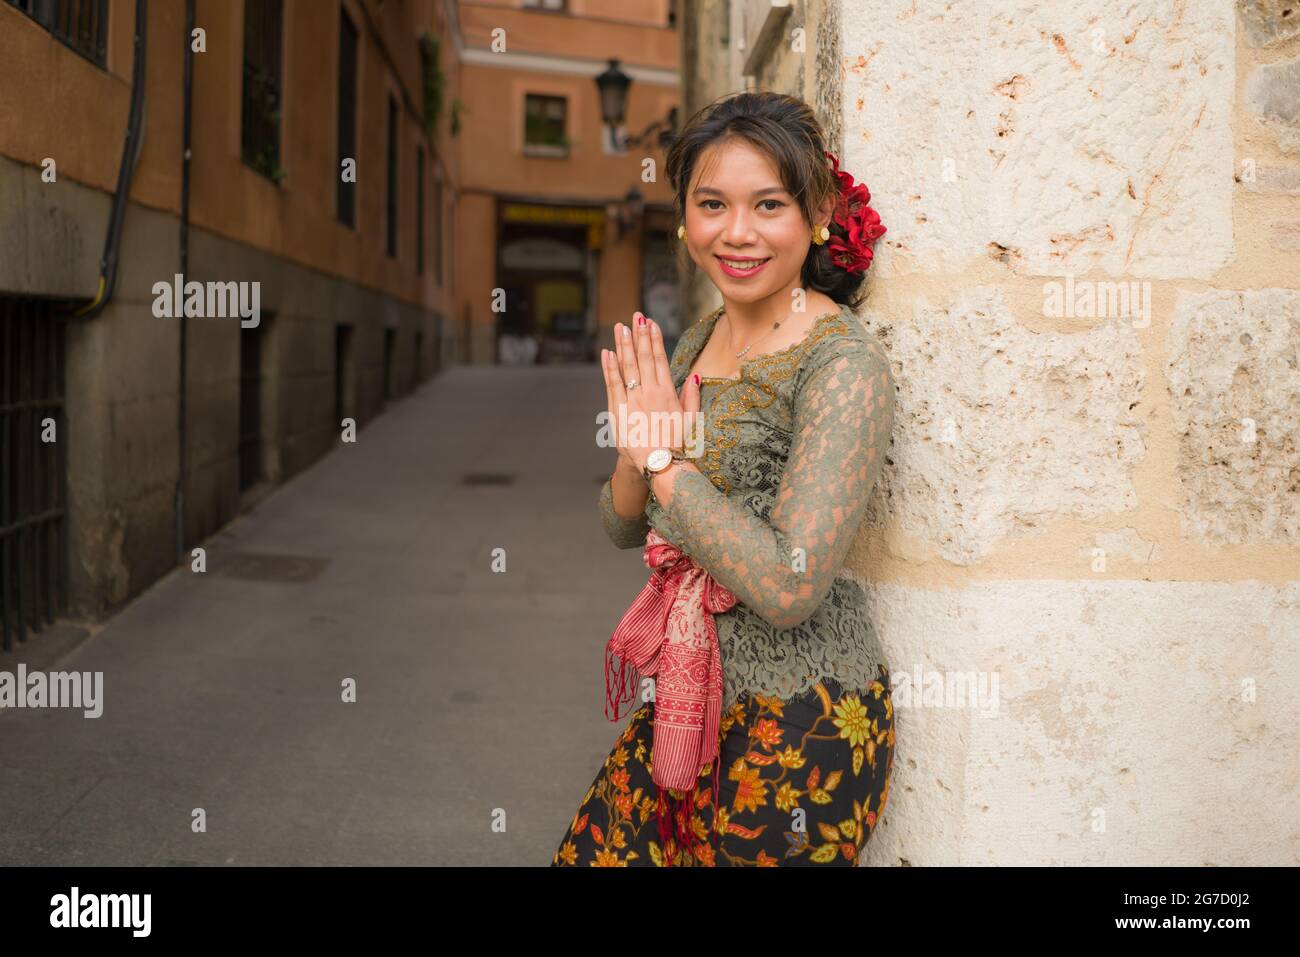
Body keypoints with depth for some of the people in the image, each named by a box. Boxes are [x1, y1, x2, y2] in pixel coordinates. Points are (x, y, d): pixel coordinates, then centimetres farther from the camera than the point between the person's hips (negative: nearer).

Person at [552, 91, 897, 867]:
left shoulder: (842, 364, -18)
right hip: (689, 700, 7)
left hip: (799, 725, -7)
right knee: (588, 855, 10)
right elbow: (624, 527, 11)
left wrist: (666, 458, -18)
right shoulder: (699, 340, 5)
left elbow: (789, 587, -26)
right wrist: (637, 455, -11)